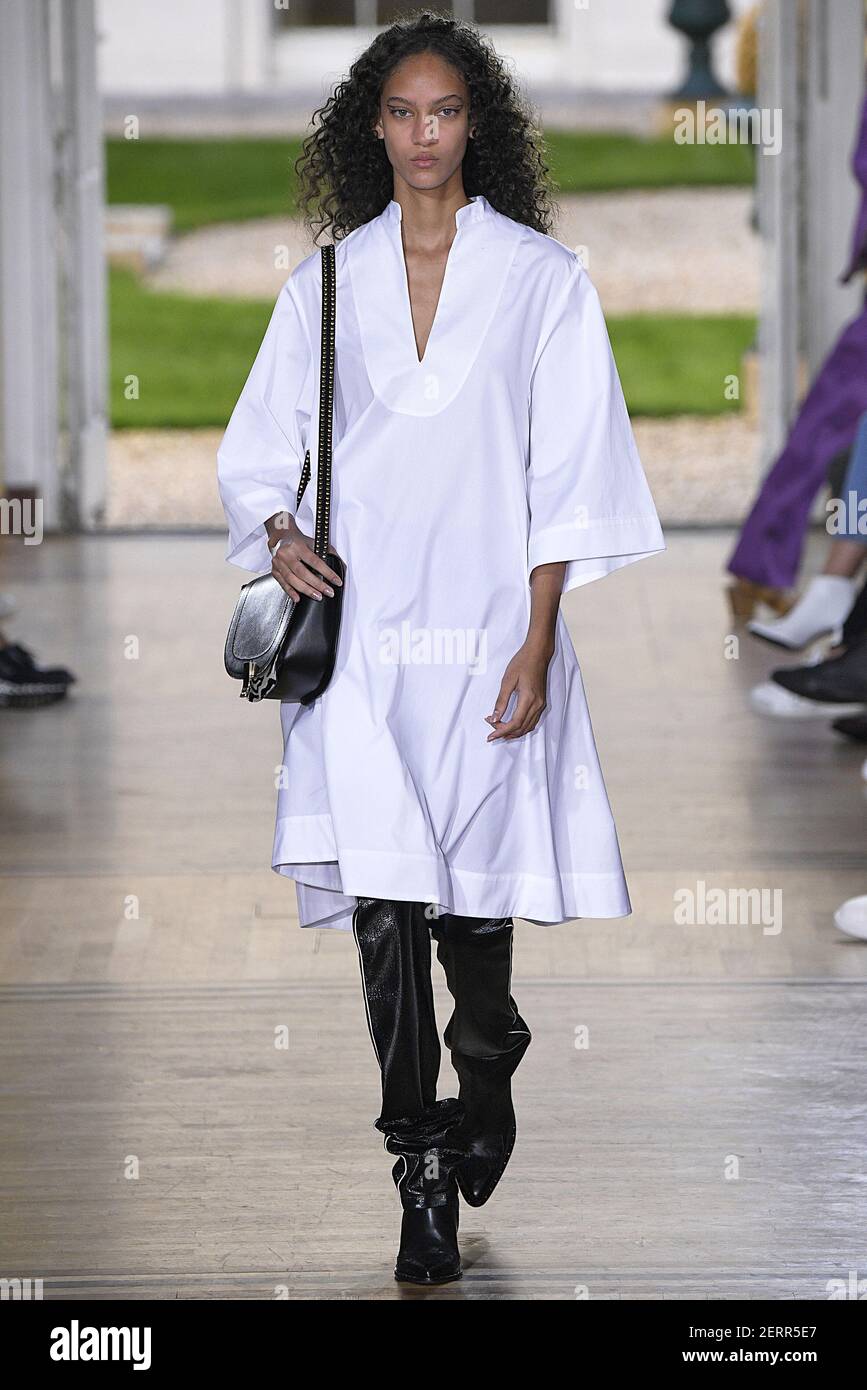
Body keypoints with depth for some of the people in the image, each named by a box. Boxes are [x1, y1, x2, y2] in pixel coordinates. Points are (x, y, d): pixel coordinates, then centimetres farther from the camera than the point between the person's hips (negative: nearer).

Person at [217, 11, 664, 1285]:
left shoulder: (542, 280, 3)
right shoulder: (327, 283, 9)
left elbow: (566, 477, 0)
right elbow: (260, 448, 15)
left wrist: (536, 645, -8)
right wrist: (278, 532, -8)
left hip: (486, 628, -1)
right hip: (360, 630, 1)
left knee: (474, 896, 3)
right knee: (384, 900, -9)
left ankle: (485, 1081, 34)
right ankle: (423, 1181, -5)